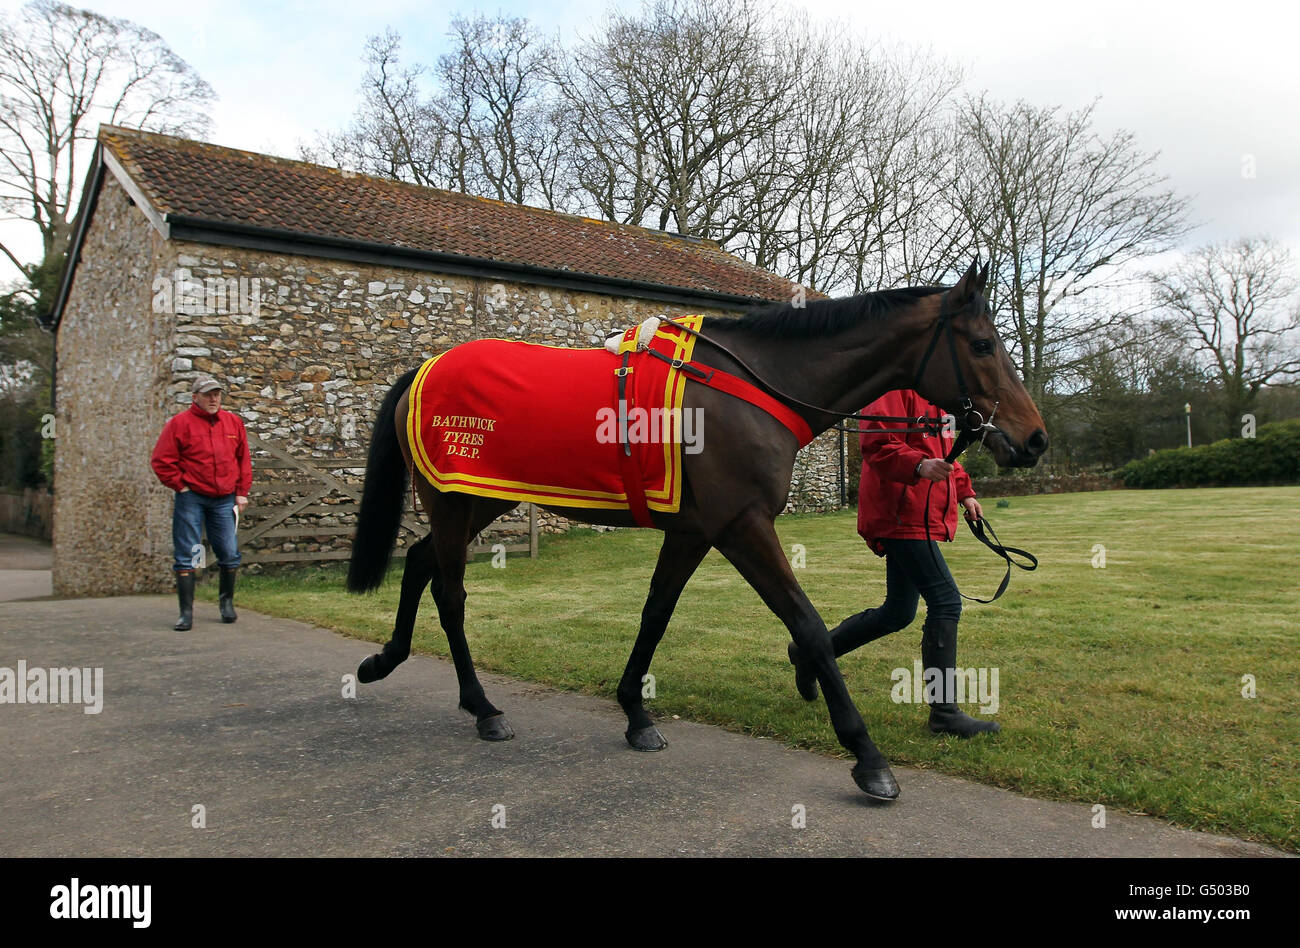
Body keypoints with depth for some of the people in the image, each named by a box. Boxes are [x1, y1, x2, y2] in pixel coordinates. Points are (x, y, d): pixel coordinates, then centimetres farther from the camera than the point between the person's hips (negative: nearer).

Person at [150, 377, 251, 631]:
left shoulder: (234, 422, 10)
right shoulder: (180, 423, -3)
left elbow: (243, 459, 15)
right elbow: (161, 460, -3)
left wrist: (241, 492, 10)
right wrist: (181, 486, -6)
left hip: (224, 500, 3)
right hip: (191, 498, -3)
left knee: (230, 554, 5)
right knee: (186, 557, -1)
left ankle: (227, 602, 25)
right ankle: (186, 612, 5)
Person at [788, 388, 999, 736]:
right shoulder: (894, 388, -11)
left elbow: (943, 452, 31)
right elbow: (877, 445, -22)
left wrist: (964, 492, 19)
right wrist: (919, 465, -37)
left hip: (921, 518, 11)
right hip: (902, 516, -11)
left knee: (898, 613, 16)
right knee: (945, 601, -12)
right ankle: (945, 713, -5)